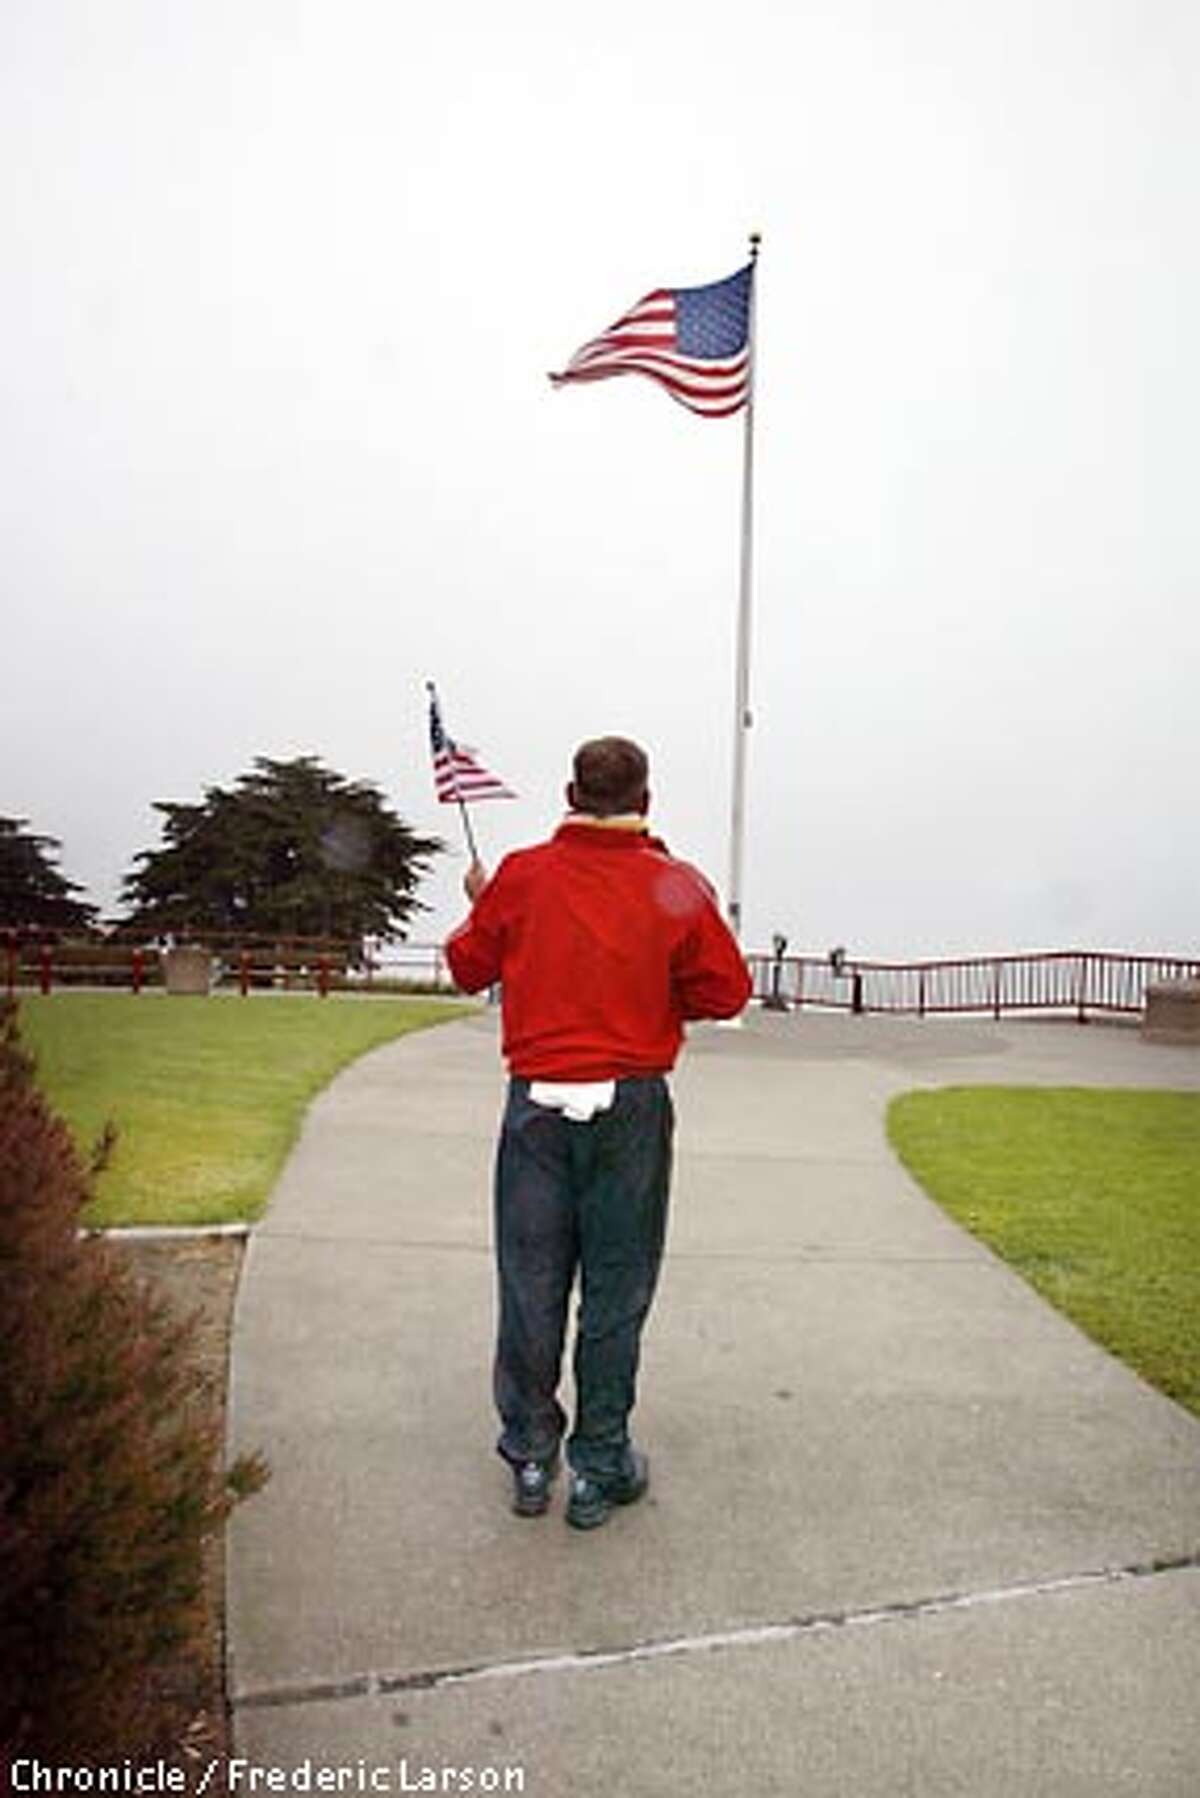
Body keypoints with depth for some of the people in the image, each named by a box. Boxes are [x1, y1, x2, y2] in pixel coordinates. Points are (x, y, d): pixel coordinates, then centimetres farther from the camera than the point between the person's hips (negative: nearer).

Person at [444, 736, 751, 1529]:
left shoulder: (520, 876, -3)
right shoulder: (676, 885, -6)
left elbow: (469, 967, 9)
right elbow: (727, 990, -3)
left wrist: (482, 902, 27)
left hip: (538, 1104, 2)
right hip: (631, 1107, -1)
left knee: (530, 1284, 13)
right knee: (615, 1292, 9)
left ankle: (530, 1457, 26)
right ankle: (600, 1469, 20)